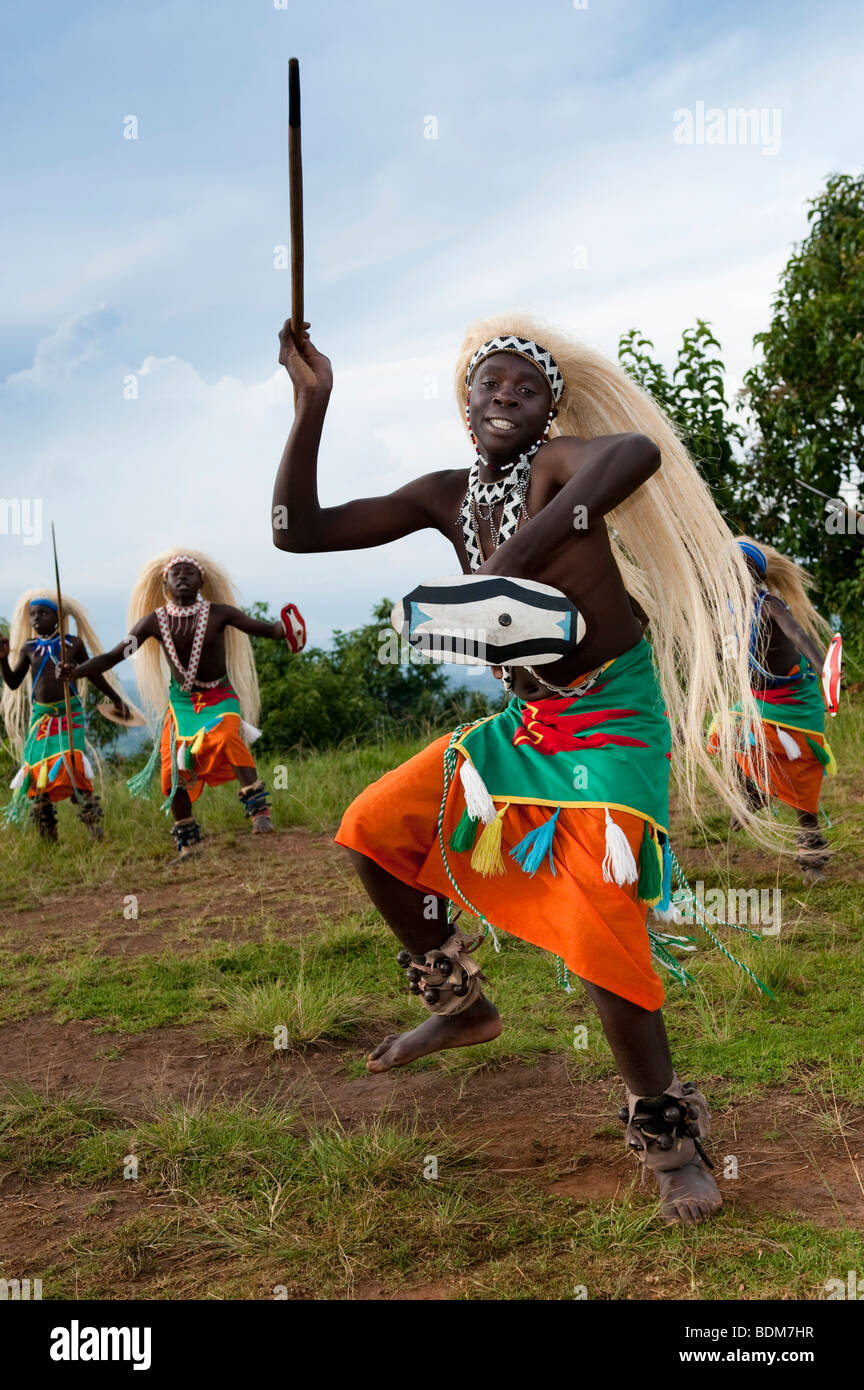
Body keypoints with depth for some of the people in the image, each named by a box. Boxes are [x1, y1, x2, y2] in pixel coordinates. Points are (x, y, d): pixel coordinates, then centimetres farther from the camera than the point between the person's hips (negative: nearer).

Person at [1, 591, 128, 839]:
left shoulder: (73, 643, 4)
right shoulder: (28, 648, 9)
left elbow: (93, 674, 14)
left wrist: (116, 699, 19)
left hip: (70, 711, -3)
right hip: (41, 714, 3)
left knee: (71, 761, -19)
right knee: (36, 766, -1)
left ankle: (94, 827, -14)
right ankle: (47, 836, 12)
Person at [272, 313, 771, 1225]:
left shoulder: (555, 462, -15)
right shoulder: (446, 496, 3)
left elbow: (640, 449, -41)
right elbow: (296, 532, 1)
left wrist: (514, 558, -44)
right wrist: (311, 403, -8)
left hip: (615, 715, -7)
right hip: (527, 716, 7)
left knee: (598, 916, -20)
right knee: (375, 828, 6)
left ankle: (668, 1135, 1)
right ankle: (462, 1006, 25)